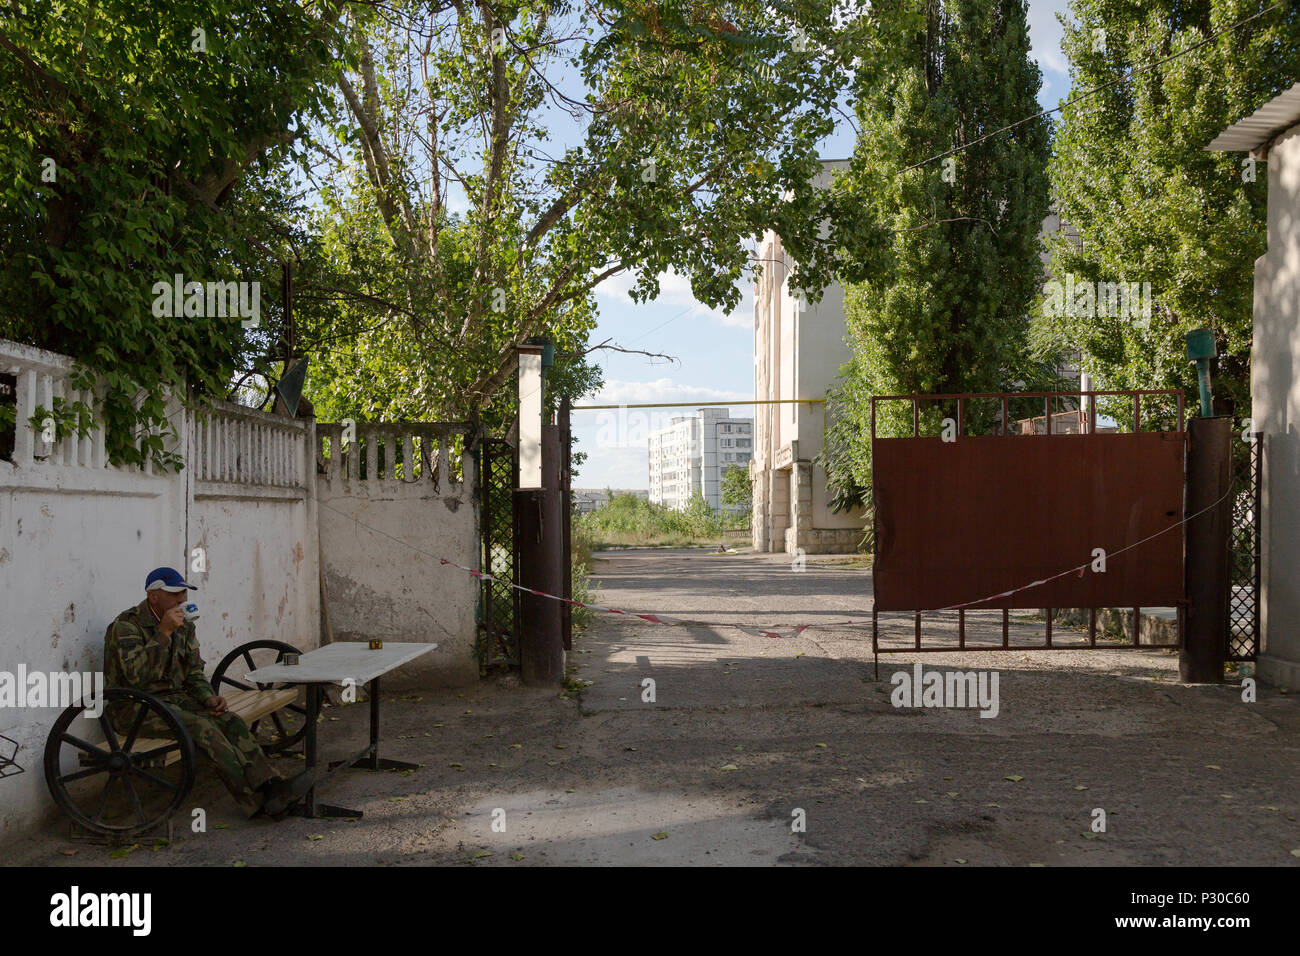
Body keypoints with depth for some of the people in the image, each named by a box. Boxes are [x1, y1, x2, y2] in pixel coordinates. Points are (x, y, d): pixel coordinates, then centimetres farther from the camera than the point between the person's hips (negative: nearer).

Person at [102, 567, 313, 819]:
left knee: (230, 720, -18)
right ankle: (256, 800, -33)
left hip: (175, 698, 7)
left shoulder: (184, 626, 10)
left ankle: (271, 787, -30)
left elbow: (193, 673, 16)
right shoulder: (126, 625, -12)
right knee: (202, 728, -30)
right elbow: (137, 675, -26)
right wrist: (163, 633, -26)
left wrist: (209, 698, -4)